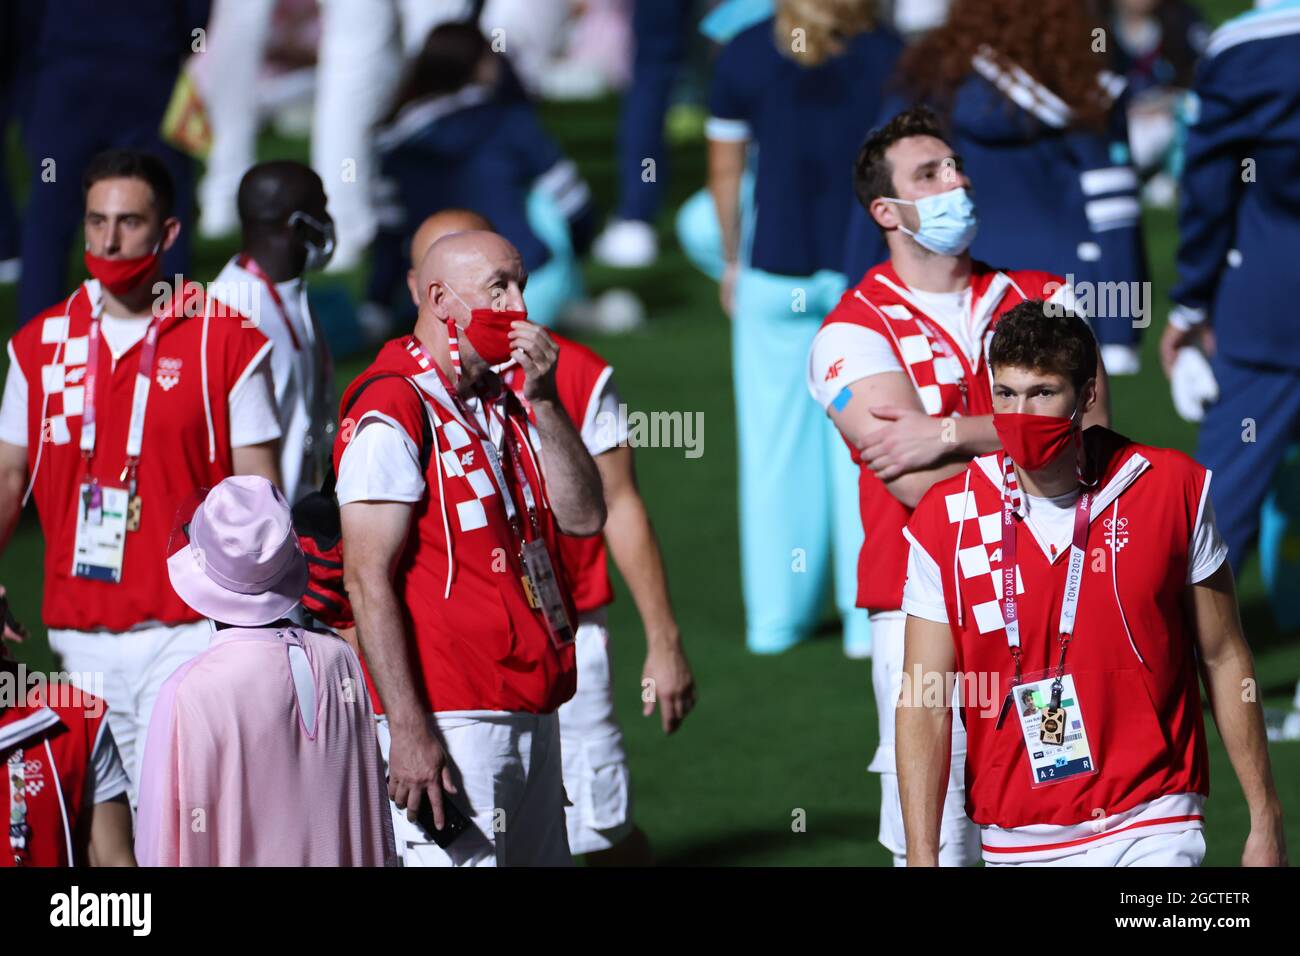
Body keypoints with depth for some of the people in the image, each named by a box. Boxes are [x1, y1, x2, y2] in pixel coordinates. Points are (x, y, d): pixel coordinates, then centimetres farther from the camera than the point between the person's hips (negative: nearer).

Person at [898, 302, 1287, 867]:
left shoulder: (1170, 489, -1)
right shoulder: (944, 520, -3)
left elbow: (1224, 660, 6)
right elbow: (923, 707, -2)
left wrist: (1265, 820, 7)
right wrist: (922, 858, -9)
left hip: (1152, 828, -1)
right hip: (1016, 839, 1)